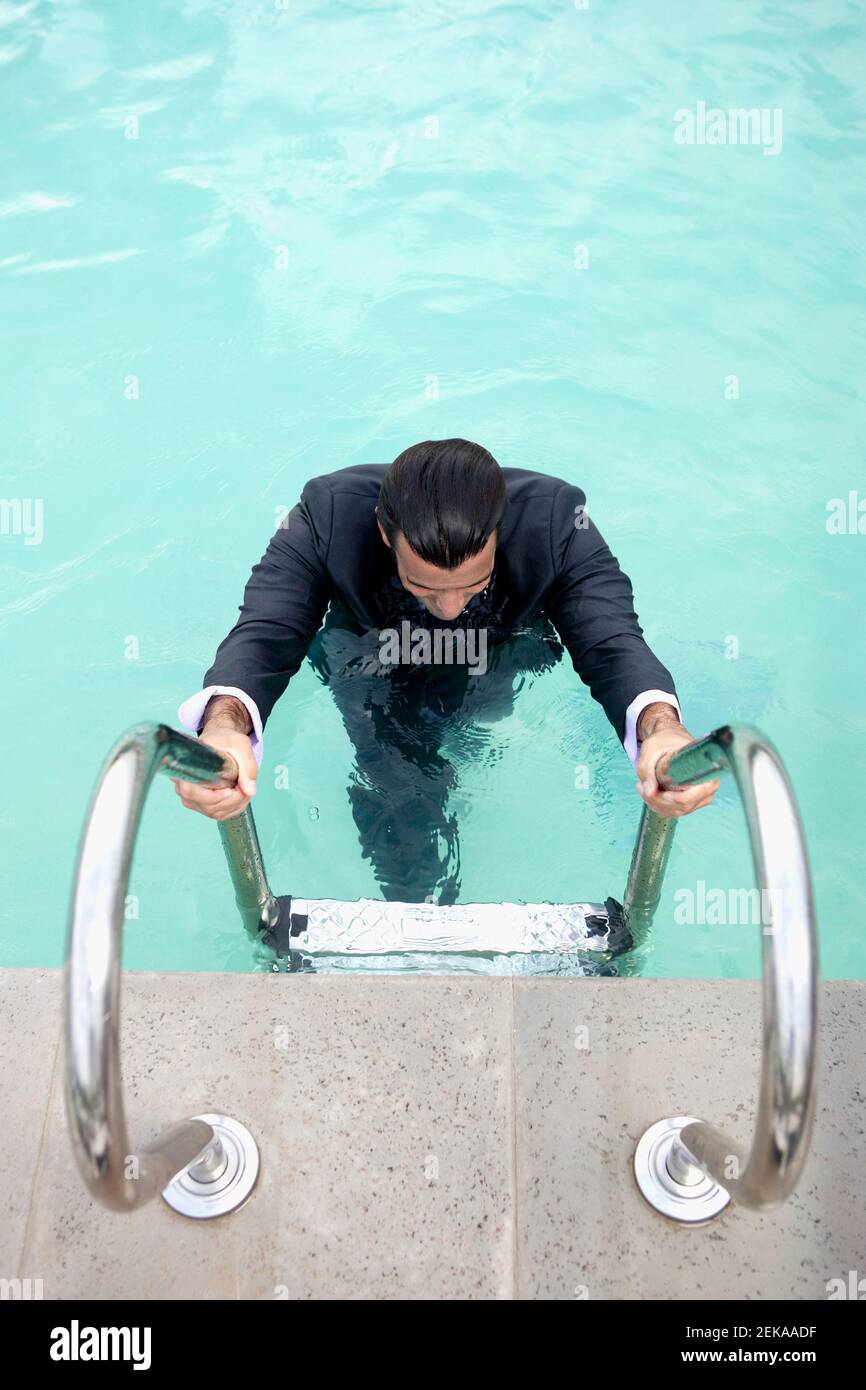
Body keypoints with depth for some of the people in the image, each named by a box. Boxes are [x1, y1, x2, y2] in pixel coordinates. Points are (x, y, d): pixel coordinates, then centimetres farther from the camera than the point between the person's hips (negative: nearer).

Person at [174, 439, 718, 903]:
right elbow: (263, 634, -38)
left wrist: (660, 726, -60)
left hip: (505, 663, 4)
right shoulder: (330, 515, -34)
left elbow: (613, 642, -36)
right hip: (372, 663, -4)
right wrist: (224, 724, -62)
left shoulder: (556, 517, -32)